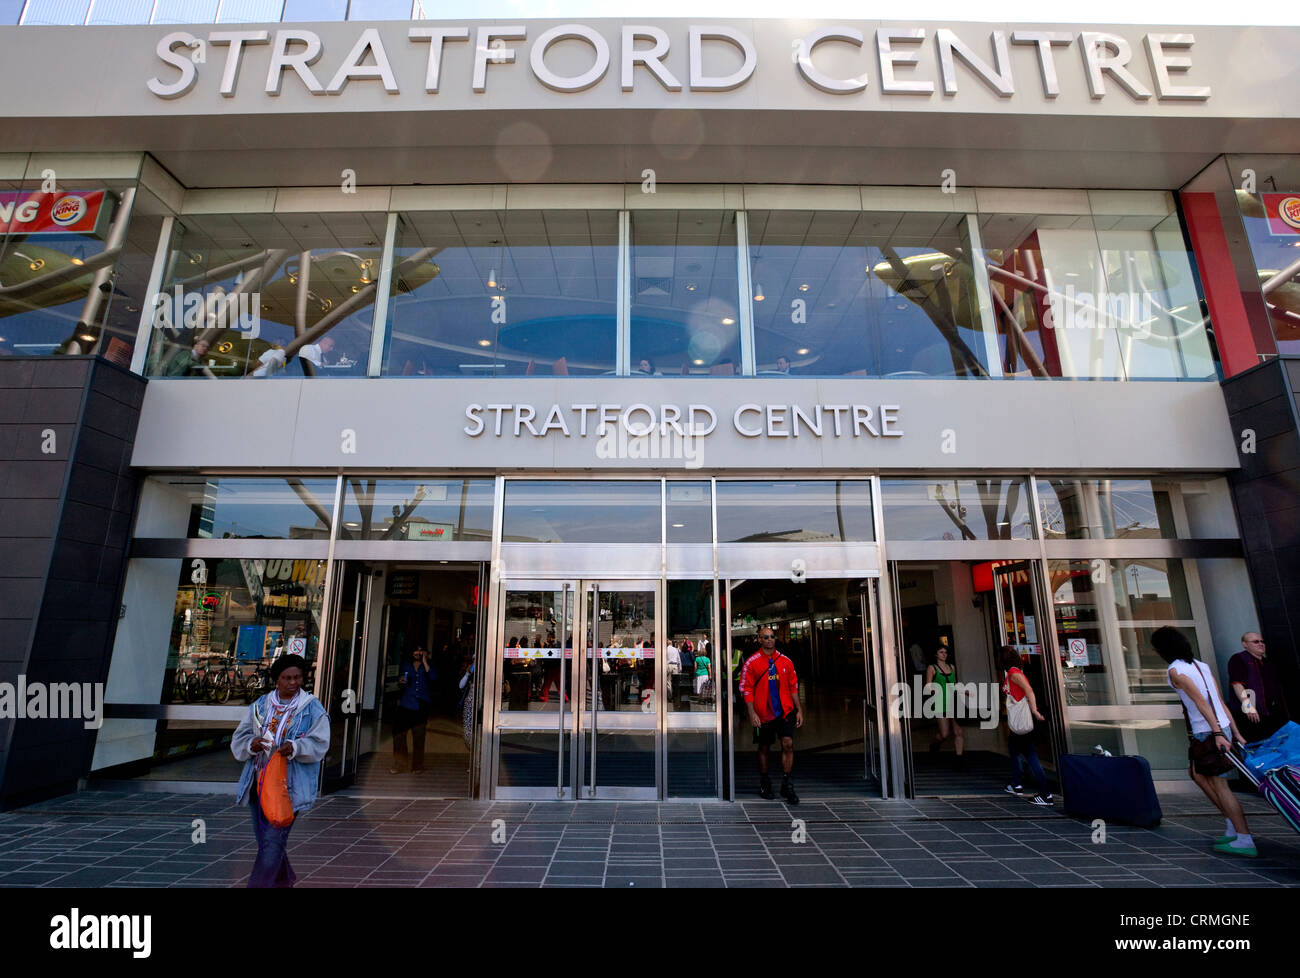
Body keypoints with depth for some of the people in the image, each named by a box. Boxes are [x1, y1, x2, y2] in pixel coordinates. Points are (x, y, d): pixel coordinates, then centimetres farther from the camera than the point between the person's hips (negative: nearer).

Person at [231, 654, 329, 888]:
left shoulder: (312, 709, -4)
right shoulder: (260, 706, 7)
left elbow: (319, 744, -9)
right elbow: (238, 739, 7)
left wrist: (295, 747, -27)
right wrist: (251, 744, -16)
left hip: (289, 785, -5)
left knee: (273, 839, -11)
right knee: (264, 837, 16)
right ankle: (283, 880, 37)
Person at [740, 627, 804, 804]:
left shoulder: (785, 661, 6)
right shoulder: (751, 662, -4)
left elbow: (793, 686, 12)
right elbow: (746, 689, -5)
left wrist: (799, 710, 8)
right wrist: (752, 713, -11)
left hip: (784, 711, 2)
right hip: (763, 713, -2)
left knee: (788, 744, -9)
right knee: (763, 748, 9)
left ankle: (786, 784, 4)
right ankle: (764, 783, 26)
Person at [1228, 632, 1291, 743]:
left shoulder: (1268, 662, 22)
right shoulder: (1238, 660, -5)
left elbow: (1278, 686, 27)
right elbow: (1237, 684, -17)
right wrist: (1247, 705, -27)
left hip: (1274, 713, 8)